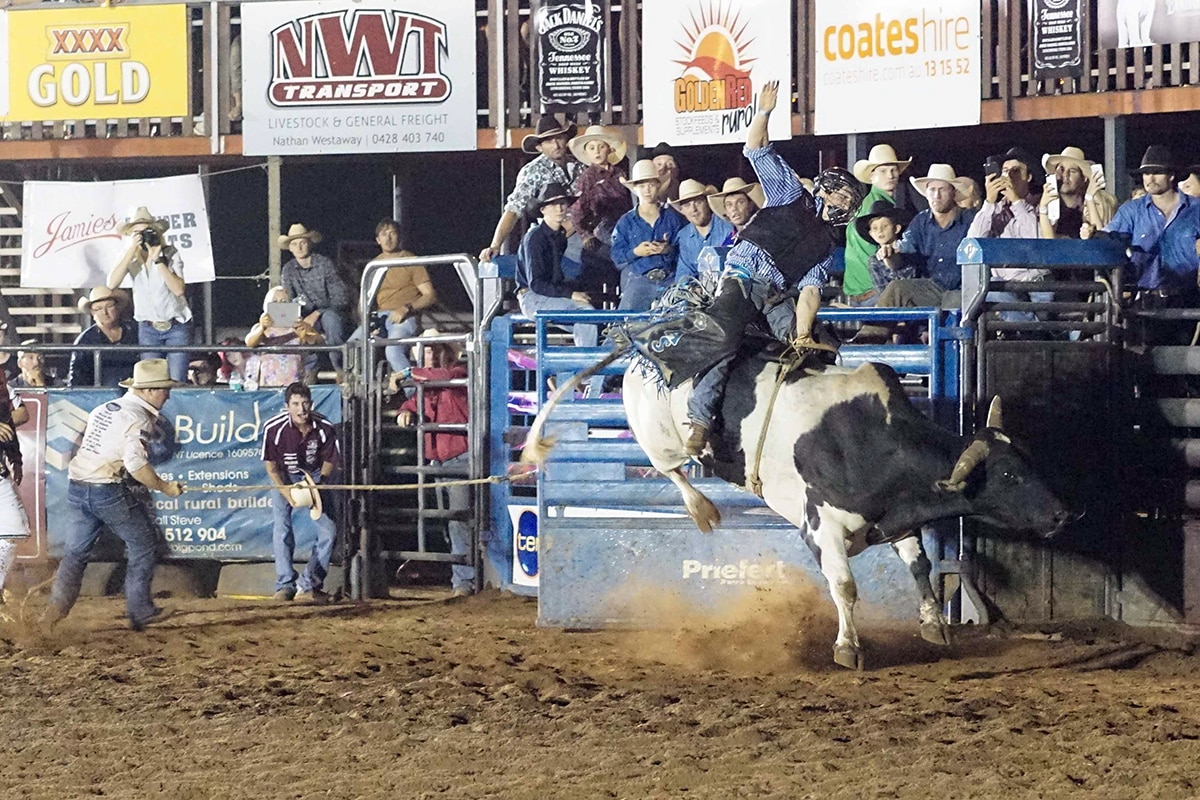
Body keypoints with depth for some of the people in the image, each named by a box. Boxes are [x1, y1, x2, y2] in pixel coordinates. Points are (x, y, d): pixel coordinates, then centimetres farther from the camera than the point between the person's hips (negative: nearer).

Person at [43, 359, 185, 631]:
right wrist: (164, 487, -9)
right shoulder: (139, 418, -10)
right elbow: (135, 463, -19)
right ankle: (140, 610, 12)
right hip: (110, 492, -7)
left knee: (75, 551, 11)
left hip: (77, 489, 7)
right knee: (144, 545, 9)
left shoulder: (103, 409, 16)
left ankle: (57, 606, -5)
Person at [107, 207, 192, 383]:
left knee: (176, 382, -8)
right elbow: (111, 284, -18)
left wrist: (157, 259, -20)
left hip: (177, 327, -2)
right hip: (148, 329, 2)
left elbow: (179, 289, -17)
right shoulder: (130, 257, -1)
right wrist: (131, 249, -21)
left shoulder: (170, 253, -5)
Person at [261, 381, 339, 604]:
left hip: (315, 477, 2)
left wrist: (317, 482, -22)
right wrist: (287, 492, -25)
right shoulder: (274, 428, -26)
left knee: (328, 530, -6)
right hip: (284, 478, -2)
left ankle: (311, 583, 6)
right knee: (281, 529, -16)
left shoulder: (325, 428, -22)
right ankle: (285, 584, -14)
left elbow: (330, 460, -5)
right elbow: (270, 465, -14)